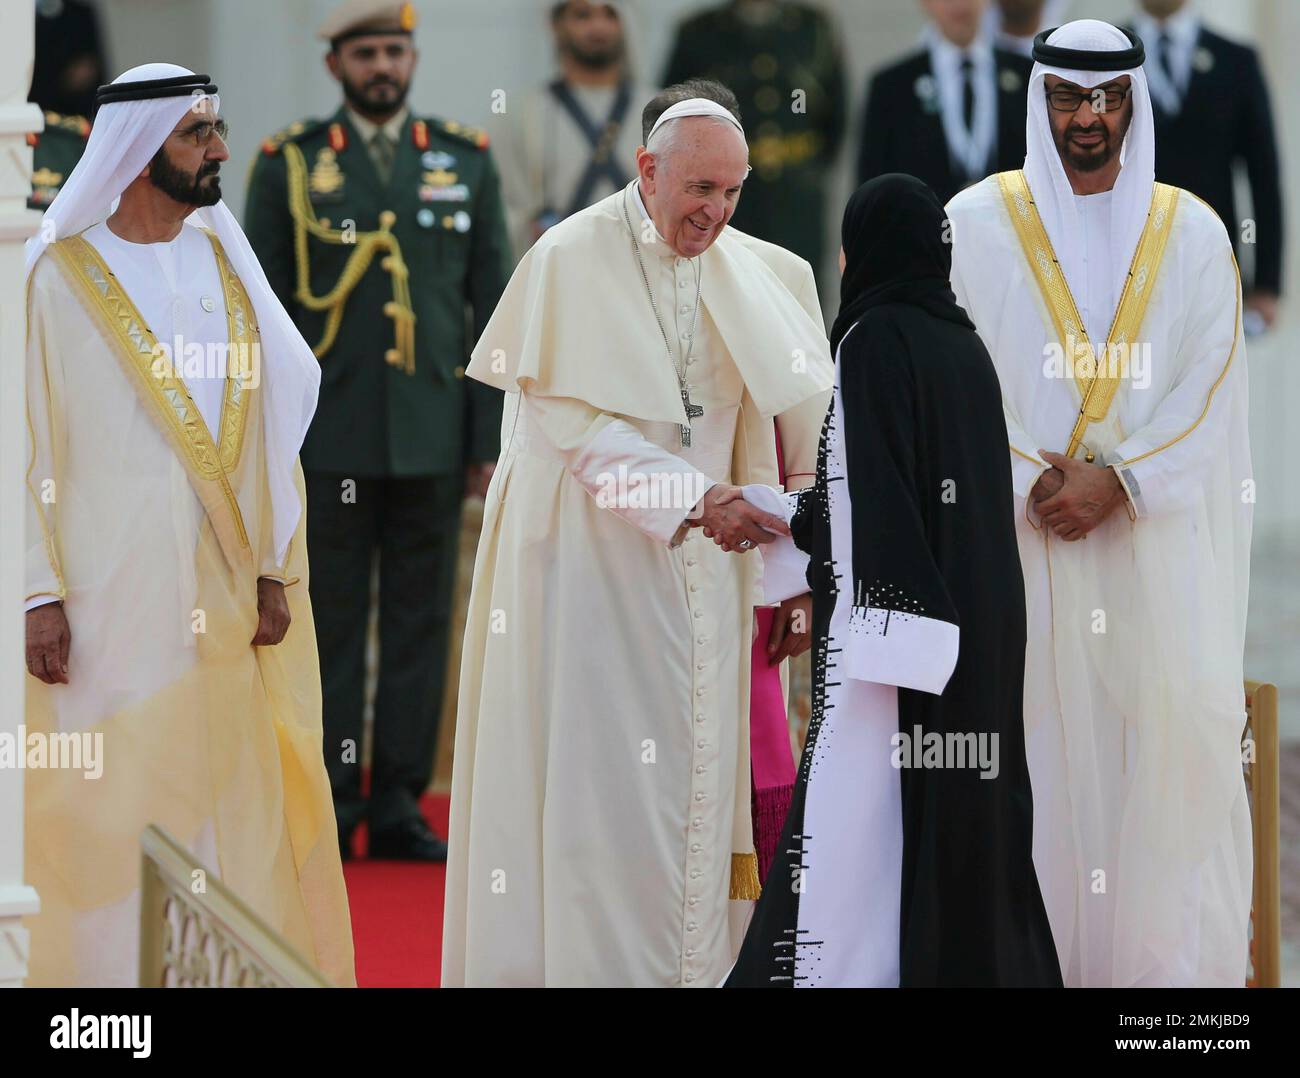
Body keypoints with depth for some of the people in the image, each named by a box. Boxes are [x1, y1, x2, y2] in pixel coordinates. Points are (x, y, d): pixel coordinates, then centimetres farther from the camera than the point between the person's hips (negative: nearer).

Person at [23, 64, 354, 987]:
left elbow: (266, 429, 11)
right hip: (107, 596, -5)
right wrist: (41, 593, -13)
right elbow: (26, 442, -7)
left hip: (220, 591, 5)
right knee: (109, 802, -3)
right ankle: (109, 971, 4)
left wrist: (277, 571, 4)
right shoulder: (60, 275, -5)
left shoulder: (224, 264, 10)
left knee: (228, 799, 5)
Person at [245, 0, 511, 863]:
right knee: (329, 623, 2)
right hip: (326, 437, -2)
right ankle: (332, 806, 8)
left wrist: (493, 436, 3)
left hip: (431, 439, 2)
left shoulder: (468, 161, 9)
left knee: (421, 622, 4)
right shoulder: (288, 165, 4)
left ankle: (401, 803, 10)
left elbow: (494, 305, 9)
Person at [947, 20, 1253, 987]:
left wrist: (1117, 483, -11)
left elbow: (1209, 389, 2)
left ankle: (1168, 960, -3)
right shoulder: (976, 225, 6)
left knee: (1175, 726, -8)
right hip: (1015, 539, -1)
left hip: (1159, 537, 1)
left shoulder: (1192, 234, 9)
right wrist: (1029, 481, -12)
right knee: (1033, 737, -5)